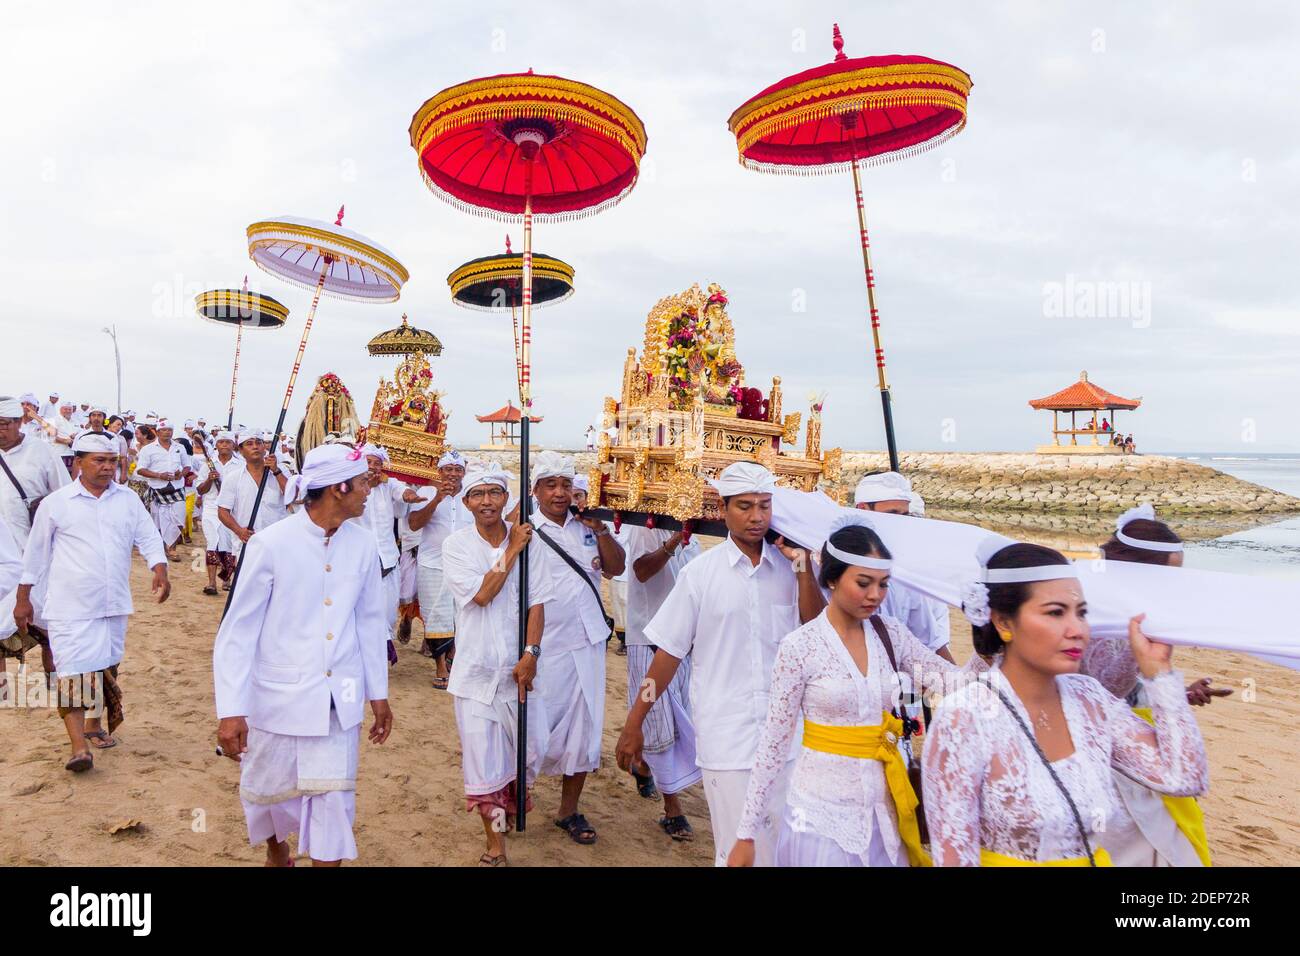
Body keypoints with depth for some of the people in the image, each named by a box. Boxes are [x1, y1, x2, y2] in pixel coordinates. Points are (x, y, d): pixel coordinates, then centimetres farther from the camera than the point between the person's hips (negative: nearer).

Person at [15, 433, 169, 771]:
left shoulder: (128, 500, 5)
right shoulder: (56, 503, -3)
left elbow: (149, 538, 2)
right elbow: (36, 553, 4)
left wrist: (160, 569, -16)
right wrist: (23, 599, 7)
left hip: (114, 604, 4)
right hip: (70, 607, -4)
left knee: (106, 667, 15)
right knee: (73, 670, -9)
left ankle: (95, 723, 34)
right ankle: (79, 747, -9)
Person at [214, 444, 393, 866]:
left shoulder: (362, 543, -3)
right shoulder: (271, 543, -14)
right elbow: (238, 628, -9)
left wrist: (379, 693, 10)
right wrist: (230, 710, -11)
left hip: (339, 700, 2)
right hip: (278, 697, -2)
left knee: (334, 797, 4)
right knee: (270, 791, 18)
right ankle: (276, 851, 50)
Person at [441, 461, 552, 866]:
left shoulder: (529, 540, -2)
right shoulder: (456, 544, -5)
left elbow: (537, 602, -3)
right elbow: (481, 594, -17)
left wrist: (530, 654, -12)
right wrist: (511, 551, -13)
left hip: (519, 665, 2)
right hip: (476, 668, -1)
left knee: (531, 749, 8)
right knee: (482, 756, 4)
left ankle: (512, 799, 42)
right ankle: (495, 844, 22)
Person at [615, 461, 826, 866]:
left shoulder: (791, 568, 1)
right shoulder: (700, 572, -4)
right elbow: (669, 651, 0)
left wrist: (803, 566, -9)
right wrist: (633, 725, 1)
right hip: (726, 737, -2)